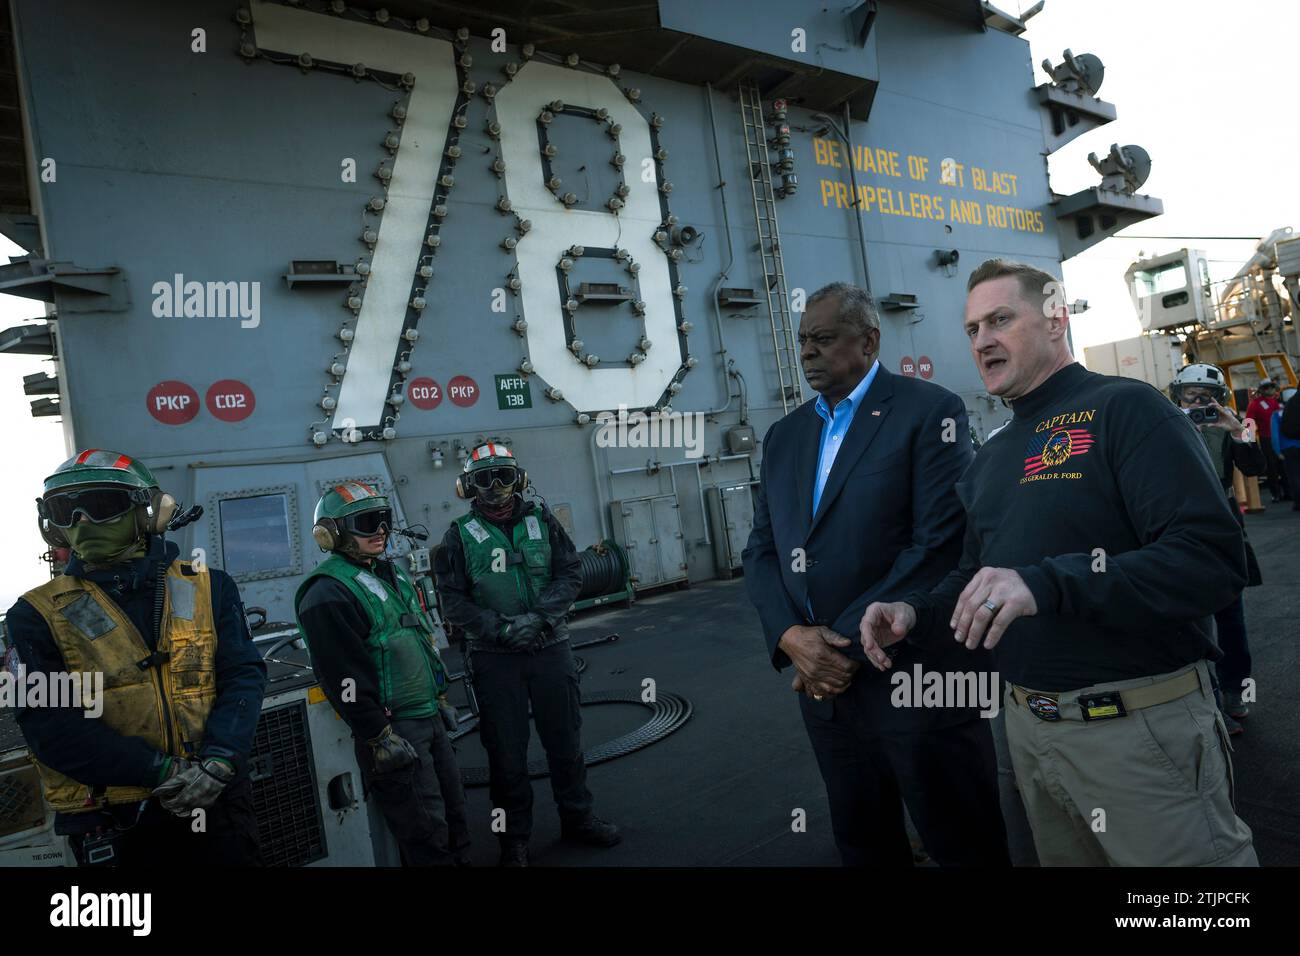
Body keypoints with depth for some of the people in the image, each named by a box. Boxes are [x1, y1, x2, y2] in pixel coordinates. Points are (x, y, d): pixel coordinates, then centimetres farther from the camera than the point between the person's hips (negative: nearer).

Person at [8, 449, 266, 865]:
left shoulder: (208, 588, 1)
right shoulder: (39, 614, -2)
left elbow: (242, 676, -3)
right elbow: (50, 722, -9)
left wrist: (219, 761, -19)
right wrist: (162, 771, -18)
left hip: (215, 801, 1)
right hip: (110, 826, -1)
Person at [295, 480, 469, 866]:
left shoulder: (392, 572, 12)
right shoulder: (328, 595, -18)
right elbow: (344, 679, -21)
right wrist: (381, 739, -19)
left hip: (431, 718, 9)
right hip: (394, 729, -9)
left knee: (454, 816, 19)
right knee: (427, 835, 0)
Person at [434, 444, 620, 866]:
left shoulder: (541, 519, 3)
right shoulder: (460, 535, -2)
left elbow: (571, 572, 1)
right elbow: (453, 599, -5)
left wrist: (539, 616, -14)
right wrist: (500, 628, -18)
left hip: (551, 648, 2)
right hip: (494, 658, -2)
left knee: (565, 737, 14)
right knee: (506, 749, 9)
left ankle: (577, 817, 33)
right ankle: (514, 836, 26)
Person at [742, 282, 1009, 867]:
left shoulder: (929, 412, -7)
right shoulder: (784, 435, 11)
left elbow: (940, 543, -16)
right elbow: (761, 550, 8)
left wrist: (852, 646, -17)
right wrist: (791, 636, -10)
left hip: (916, 680, -5)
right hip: (823, 681, 6)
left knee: (963, 845, 12)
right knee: (861, 844, 21)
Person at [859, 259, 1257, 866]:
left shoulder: (1124, 409, -12)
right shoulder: (992, 457, 11)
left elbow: (1213, 558, -23)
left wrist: (1049, 584, -33)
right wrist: (916, 614, -2)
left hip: (1141, 724, -7)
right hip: (1028, 725, 7)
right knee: (1062, 856, 23)